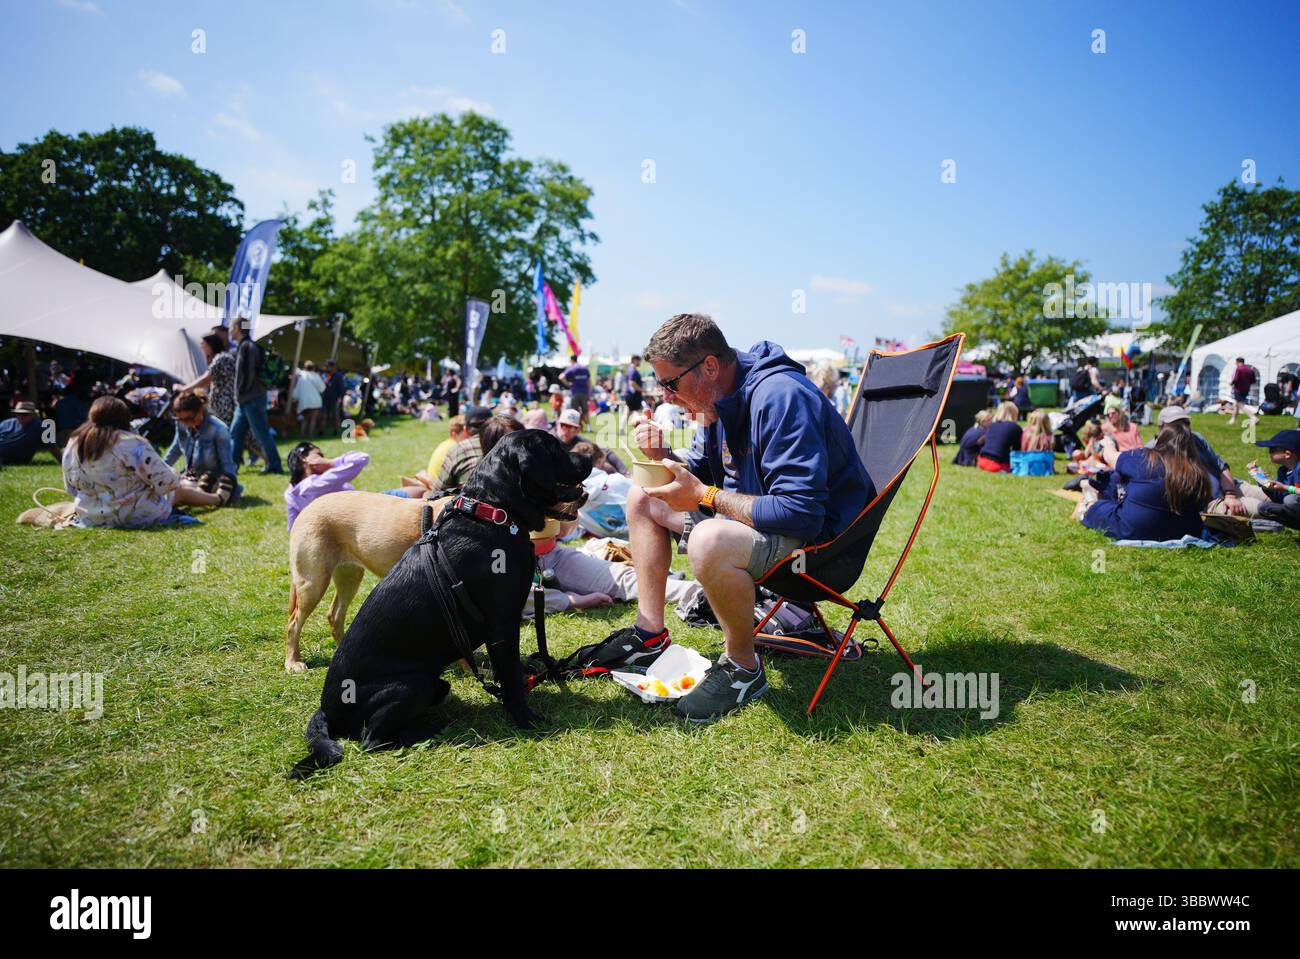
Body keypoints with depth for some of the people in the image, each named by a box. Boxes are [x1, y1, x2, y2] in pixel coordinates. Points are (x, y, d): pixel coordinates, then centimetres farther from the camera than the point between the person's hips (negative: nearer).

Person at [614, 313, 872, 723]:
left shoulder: (780, 397, -28)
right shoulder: (721, 397, 3)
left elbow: (802, 513, -34)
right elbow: (701, 472, 16)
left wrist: (703, 497, -26)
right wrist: (663, 456, -6)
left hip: (817, 534, -10)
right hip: (751, 514, 10)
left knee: (709, 541, -39)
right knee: (642, 497, 11)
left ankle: (742, 667, -13)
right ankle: (650, 634, 12)